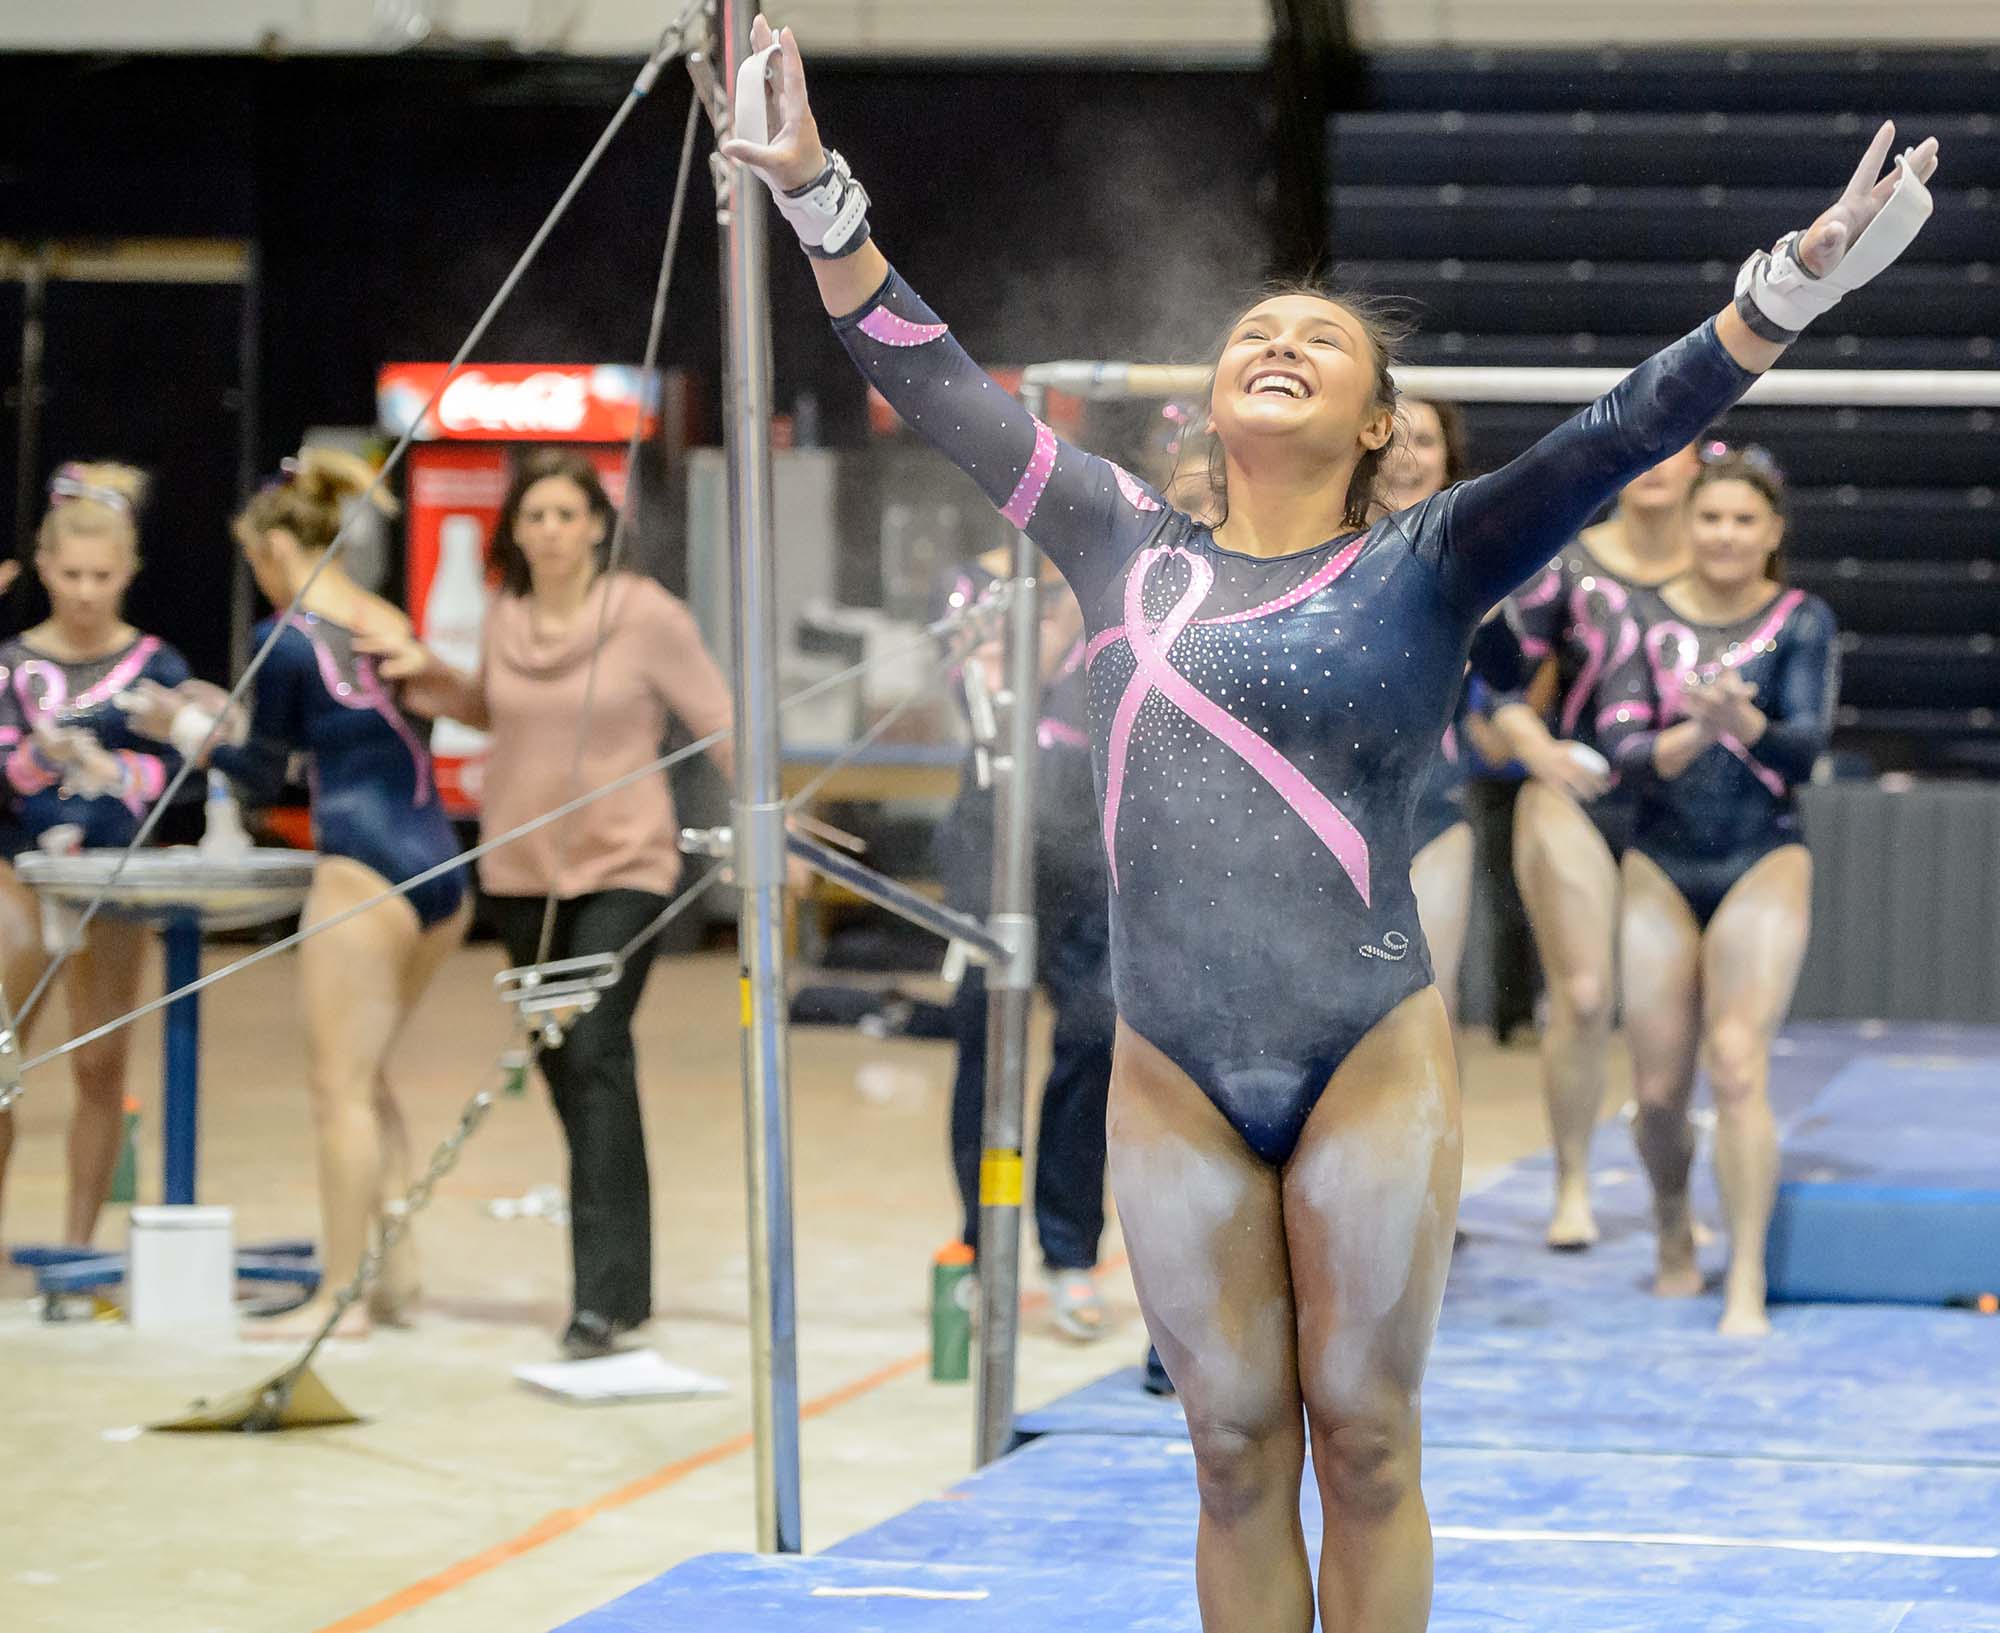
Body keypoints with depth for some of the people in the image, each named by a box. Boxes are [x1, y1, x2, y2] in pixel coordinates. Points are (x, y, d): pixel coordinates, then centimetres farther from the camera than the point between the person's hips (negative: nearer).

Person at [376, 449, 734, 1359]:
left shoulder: (646, 617, -8)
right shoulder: (505, 620, 5)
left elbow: (720, 725, -4)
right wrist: (432, 679, 6)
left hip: (622, 865, -5)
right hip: (522, 870, 5)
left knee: (596, 1052, -19)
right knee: (559, 1065, 11)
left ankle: (604, 1294, -22)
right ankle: (623, 1276, 26)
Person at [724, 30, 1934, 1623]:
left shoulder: (1423, 569, 4)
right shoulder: (1130, 552, 12)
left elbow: (1616, 435, -7)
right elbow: (932, 382, 13)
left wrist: (1786, 289, -20)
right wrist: (816, 193, 6)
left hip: (1372, 1066, -2)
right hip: (1172, 1079, 2)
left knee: (1363, 1450, 4)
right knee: (1236, 1459, 8)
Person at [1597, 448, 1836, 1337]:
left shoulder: (1802, 621, -2)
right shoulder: (1646, 619, 0)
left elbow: (1807, 744, -13)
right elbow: (1624, 749, -8)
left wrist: (1745, 722, -34)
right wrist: (1691, 736, -27)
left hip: (1763, 864, -2)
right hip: (1661, 869, 2)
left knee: (1738, 1065, -17)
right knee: (1659, 1091, 4)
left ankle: (1747, 1285, -16)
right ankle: (1674, 1231, 35)